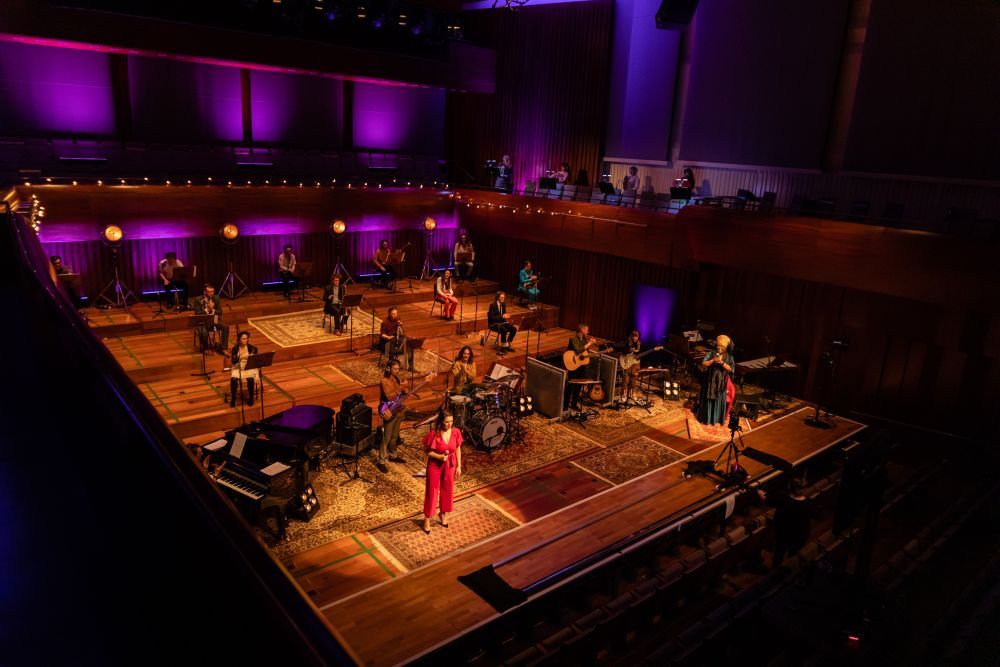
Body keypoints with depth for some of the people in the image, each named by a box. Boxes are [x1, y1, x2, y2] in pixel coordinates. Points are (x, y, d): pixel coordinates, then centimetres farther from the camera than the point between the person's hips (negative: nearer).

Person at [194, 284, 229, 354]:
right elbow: (197, 313, -10)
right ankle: (204, 348, -2)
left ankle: (223, 348, -15)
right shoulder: (199, 300, -6)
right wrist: (206, 309, -24)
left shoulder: (217, 298, 1)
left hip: (214, 320, 3)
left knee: (225, 327, -24)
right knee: (203, 332, -34)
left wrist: (212, 310, -19)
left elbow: (220, 312, 0)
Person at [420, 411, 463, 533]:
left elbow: (458, 449, 0)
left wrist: (459, 466, 2)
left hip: (450, 466, 4)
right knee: (431, 491, 10)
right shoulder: (433, 434, -23)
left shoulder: (456, 432, -12)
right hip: (435, 465, -3)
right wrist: (439, 456, -24)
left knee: (447, 490, 19)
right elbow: (426, 450, -11)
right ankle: (427, 518, 30)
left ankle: (443, 514, 45)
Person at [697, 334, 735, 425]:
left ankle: (717, 418, 21)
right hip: (710, 381, 0)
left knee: (719, 400, 7)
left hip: (721, 382, 0)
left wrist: (722, 363, -22)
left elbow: (730, 369, -9)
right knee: (708, 399, 7)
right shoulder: (711, 353, -4)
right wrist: (713, 360, -23)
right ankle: (706, 417, 20)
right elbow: (703, 364, -9)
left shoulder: (729, 357, -2)